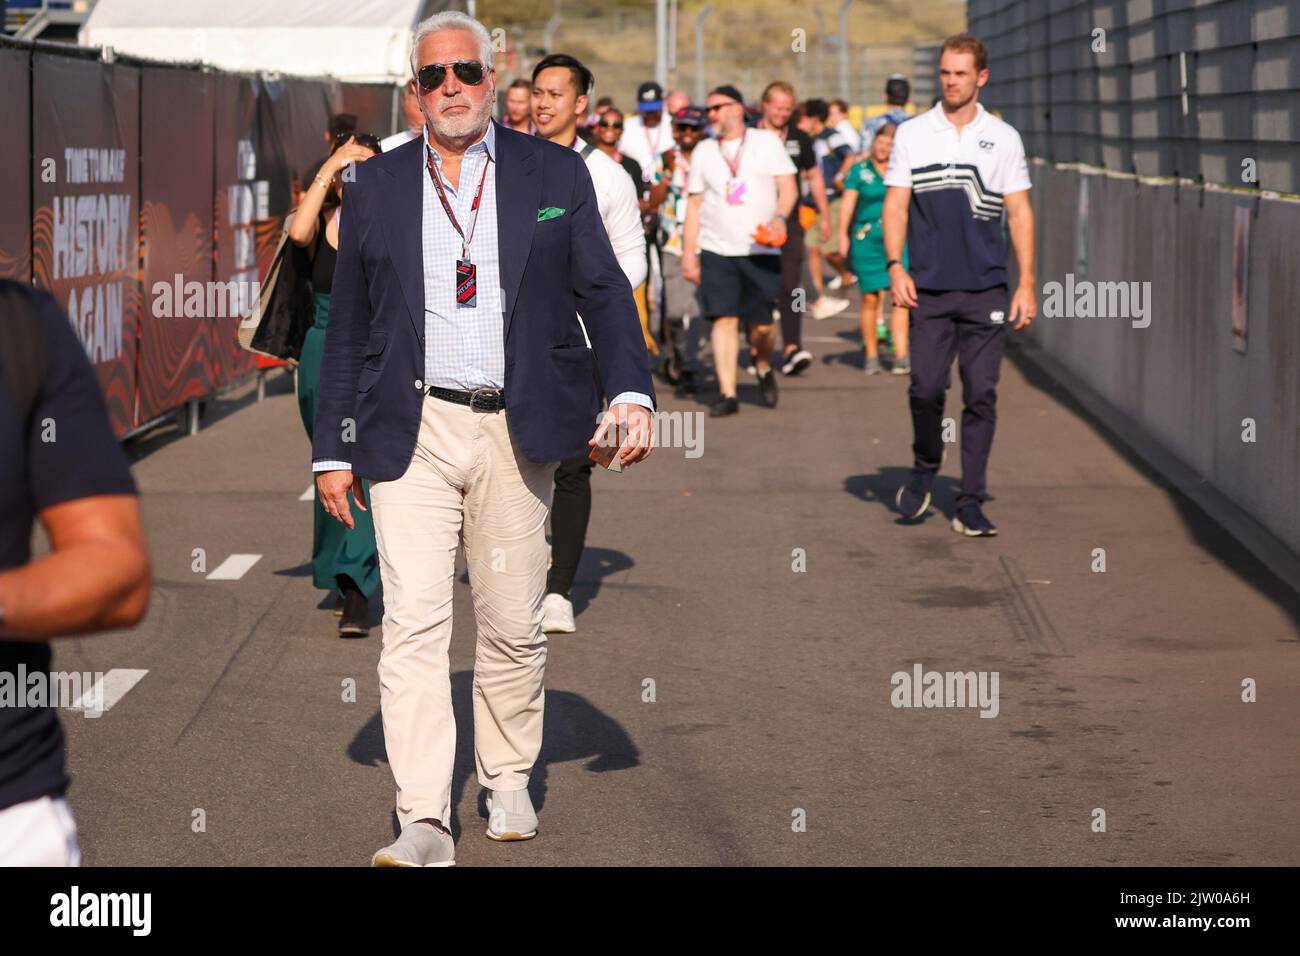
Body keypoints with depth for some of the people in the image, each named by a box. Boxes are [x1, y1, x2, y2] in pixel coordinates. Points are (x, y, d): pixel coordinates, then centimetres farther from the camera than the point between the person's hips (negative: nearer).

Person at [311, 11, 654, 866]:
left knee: (514, 625, 8)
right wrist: (333, 449, 7)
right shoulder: (376, 186, 9)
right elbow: (348, 327, 10)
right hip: (412, 434, 0)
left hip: (516, 434, 0)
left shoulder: (555, 174, 7)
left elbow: (604, 292, 3)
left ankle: (509, 782, 28)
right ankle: (425, 823, -12)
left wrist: (631, 392, -13)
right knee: (414, 621, -10)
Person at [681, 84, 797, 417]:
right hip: (716, 250, 1)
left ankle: (763, 367, 29)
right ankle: (727, 393, -6)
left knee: (762, 324, -2)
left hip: (762, 249, -1)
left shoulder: (766, 142, 6)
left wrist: (779, 217, -18)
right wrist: (688, 251, 6)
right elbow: (694, 204, 13)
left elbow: (788, 187, 2)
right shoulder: (704, 151, 11)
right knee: (724, 318, -9)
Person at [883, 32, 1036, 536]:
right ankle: (925, 468, 22)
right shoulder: (911, 134, 6)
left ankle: (970, 503, 6)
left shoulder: (1004, 138, 7)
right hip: (929, 288, 0)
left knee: (981, 395, -1)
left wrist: (1027, 282, 1)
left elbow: (1019, 212, 7)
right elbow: (896, 204, 6)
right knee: (926, 388, -7)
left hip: (986, 289, 0)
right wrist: (895, 266, -7)